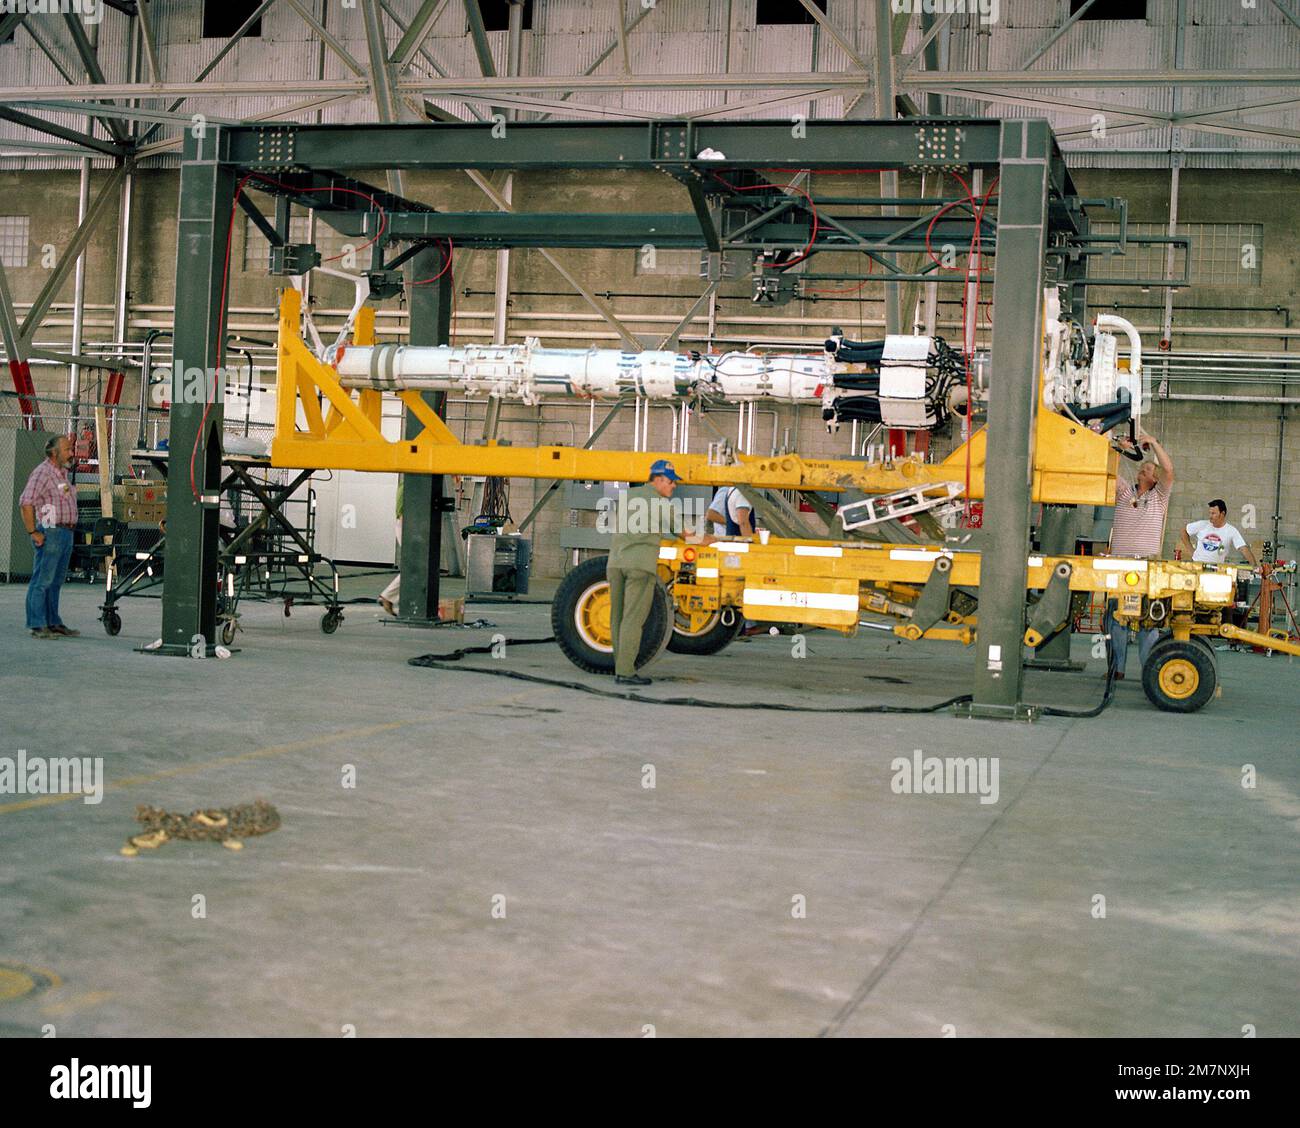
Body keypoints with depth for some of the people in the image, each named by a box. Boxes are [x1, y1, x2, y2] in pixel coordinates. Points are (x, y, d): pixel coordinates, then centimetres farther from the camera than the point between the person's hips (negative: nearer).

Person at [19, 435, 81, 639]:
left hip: (66, 534, 9)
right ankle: (37, 626, -7)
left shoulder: (63, 472, 18)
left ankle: (54, 623, 19)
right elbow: (26, 502, -19)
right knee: (42, 580, -7)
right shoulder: (43, 472, -11)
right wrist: (33, 532, -18)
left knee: (56, 582, 13)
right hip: (51, 533, -9)